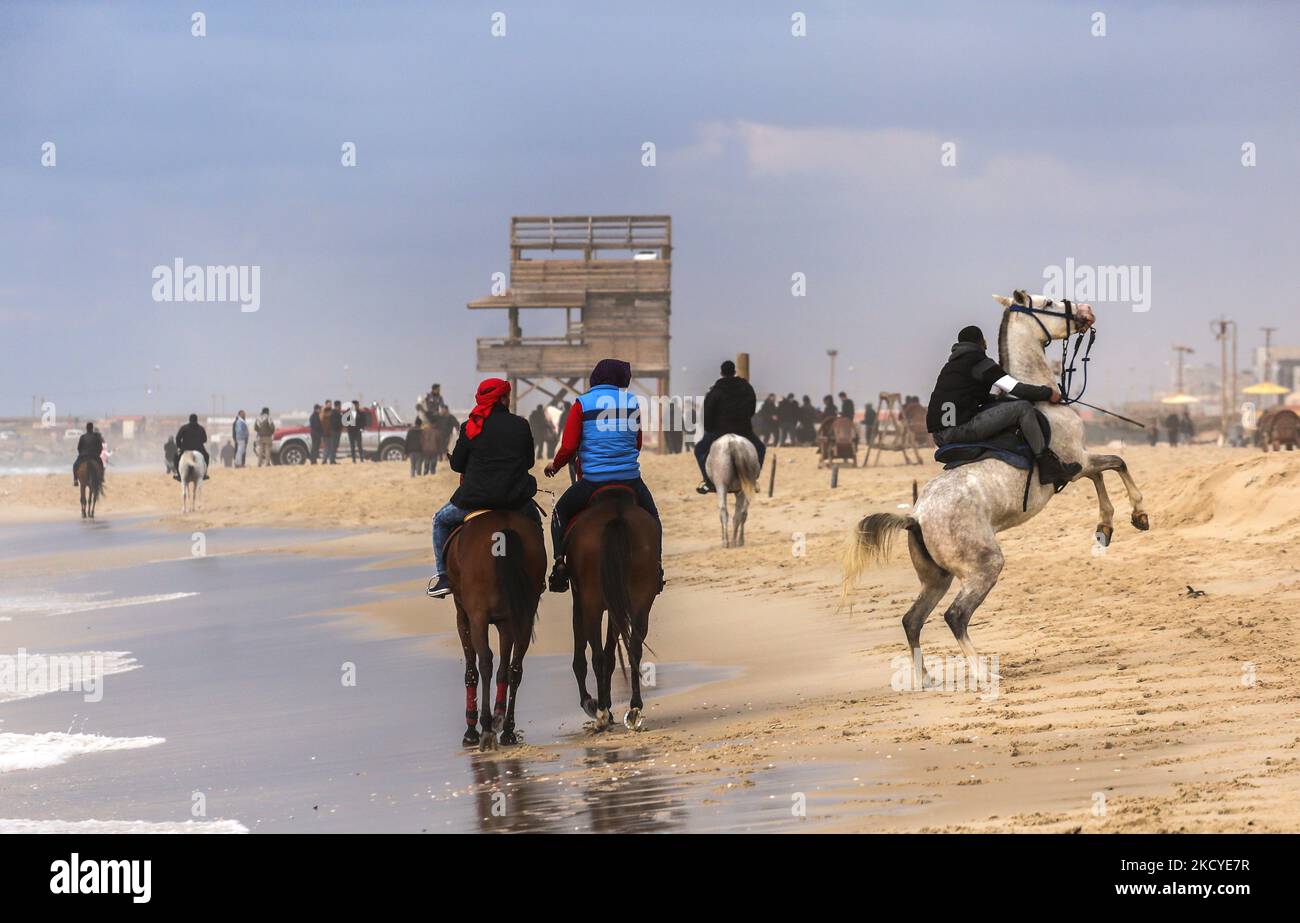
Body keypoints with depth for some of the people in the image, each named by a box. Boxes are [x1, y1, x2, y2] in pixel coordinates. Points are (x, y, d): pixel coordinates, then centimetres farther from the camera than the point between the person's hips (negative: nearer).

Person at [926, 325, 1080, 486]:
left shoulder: (950, 365, 24)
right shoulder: (978, 362, -3)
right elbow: (1016, 390, -6)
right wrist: (1047, 393, 6)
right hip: (960, 429, -9)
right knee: (1023, 408, -10)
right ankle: (1048, 465, -7)